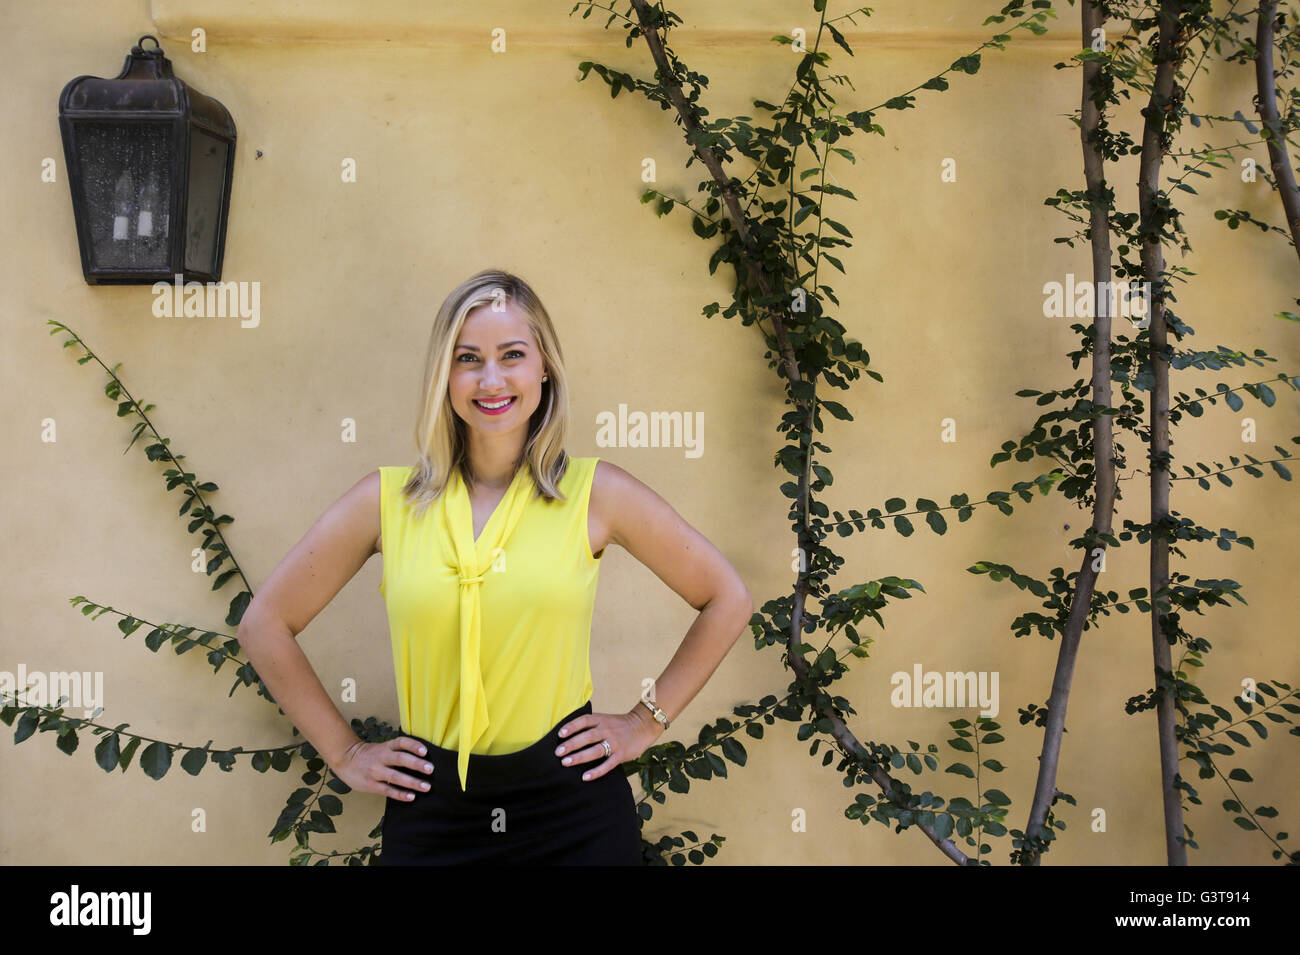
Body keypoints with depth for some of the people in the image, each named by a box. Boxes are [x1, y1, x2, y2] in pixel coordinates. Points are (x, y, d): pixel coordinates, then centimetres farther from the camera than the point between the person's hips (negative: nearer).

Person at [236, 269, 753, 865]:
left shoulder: (595, 492, -3)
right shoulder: (387, 500, -2)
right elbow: (264, 624, 7)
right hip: (431, 812, 1)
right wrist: (344, 753, 5)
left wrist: (647, 722, 2)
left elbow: (727, 600, 6)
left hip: (574, 805, 0)